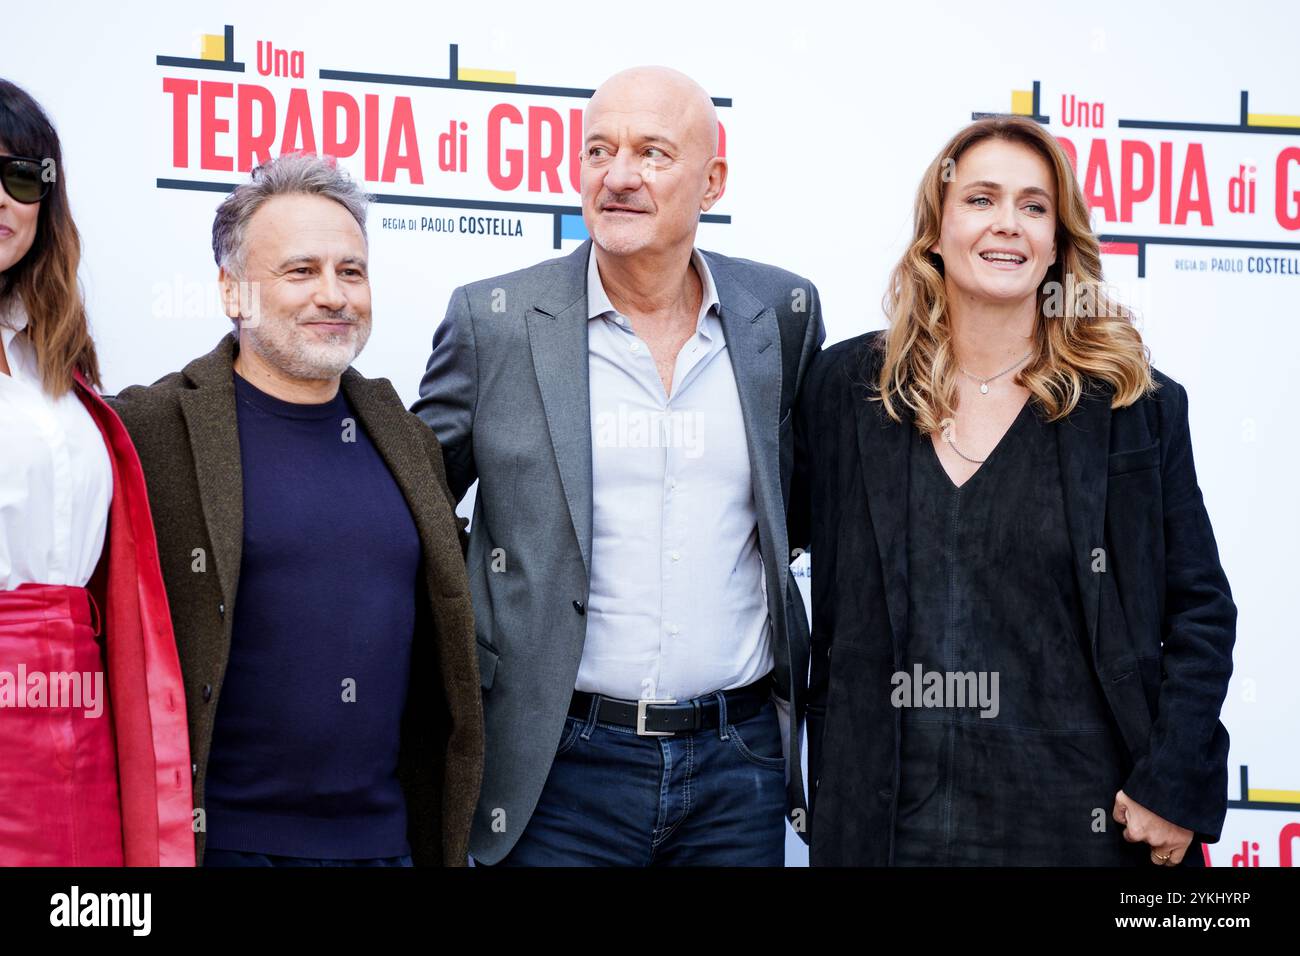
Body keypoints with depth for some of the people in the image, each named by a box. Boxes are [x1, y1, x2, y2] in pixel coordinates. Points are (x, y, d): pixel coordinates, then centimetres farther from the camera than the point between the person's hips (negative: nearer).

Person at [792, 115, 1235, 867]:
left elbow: (1201, 613, 2)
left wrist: (1174, 788, -7)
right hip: (892, 817, 1)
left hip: (1078, 817, -1)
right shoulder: (848, 384, 4)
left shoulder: (1136, 404, 0)